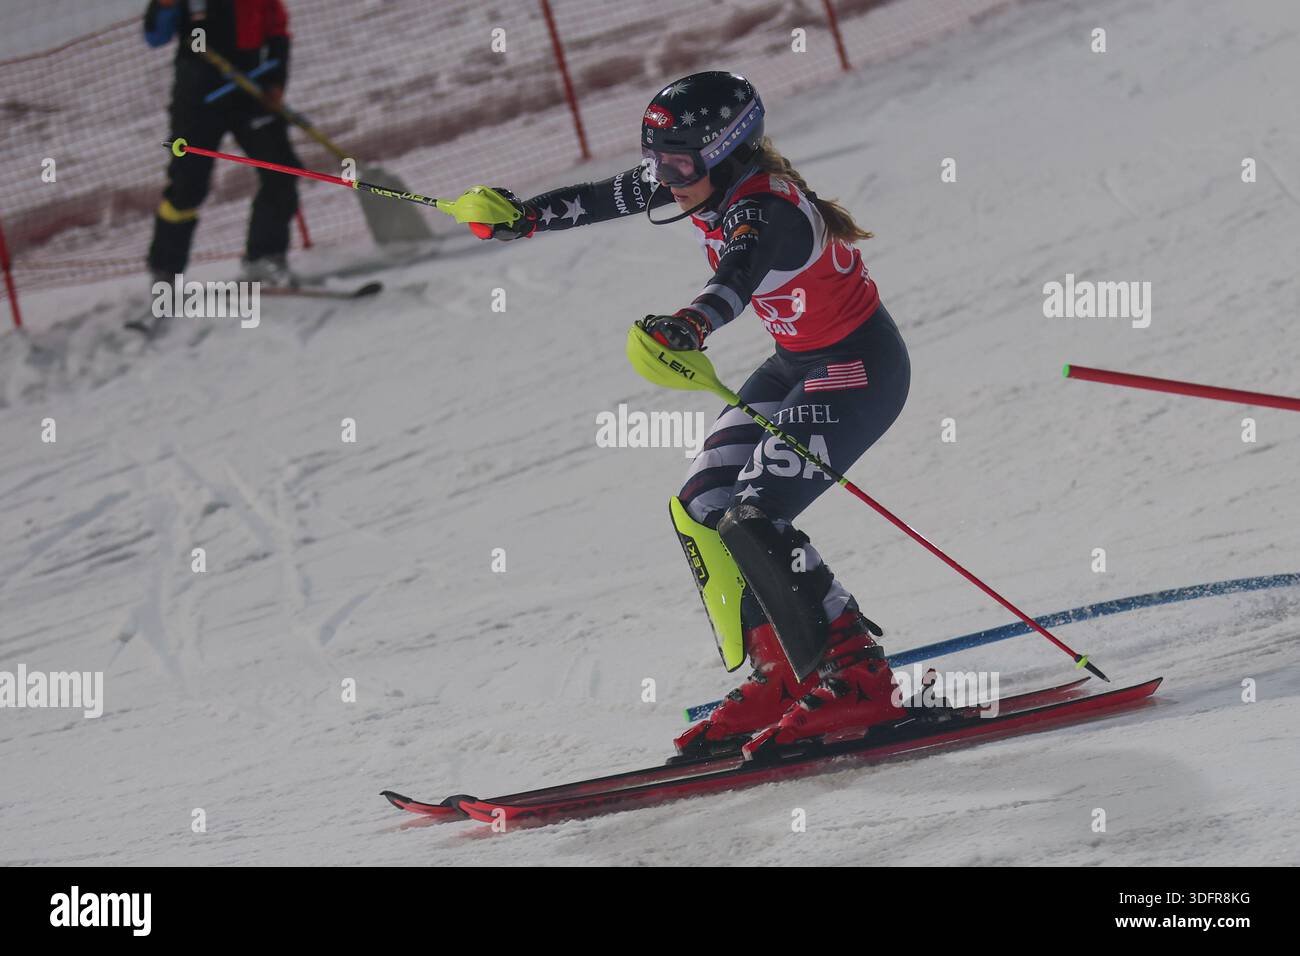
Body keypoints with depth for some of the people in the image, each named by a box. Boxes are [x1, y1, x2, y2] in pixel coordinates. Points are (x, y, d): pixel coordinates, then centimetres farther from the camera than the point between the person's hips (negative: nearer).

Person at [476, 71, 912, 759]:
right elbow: (607, 198, 11)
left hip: (860, 370, -10)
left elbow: (739, 275, -53)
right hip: (797, 364, 10)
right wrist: (524, 219, 12)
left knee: (752, 521, -21)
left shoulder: (766, 211, -31)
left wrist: (688, 326, -71)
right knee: (702, 507, 3)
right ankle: (778, 680, 7)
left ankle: (857, 683, -13)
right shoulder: (707, 179, -4)